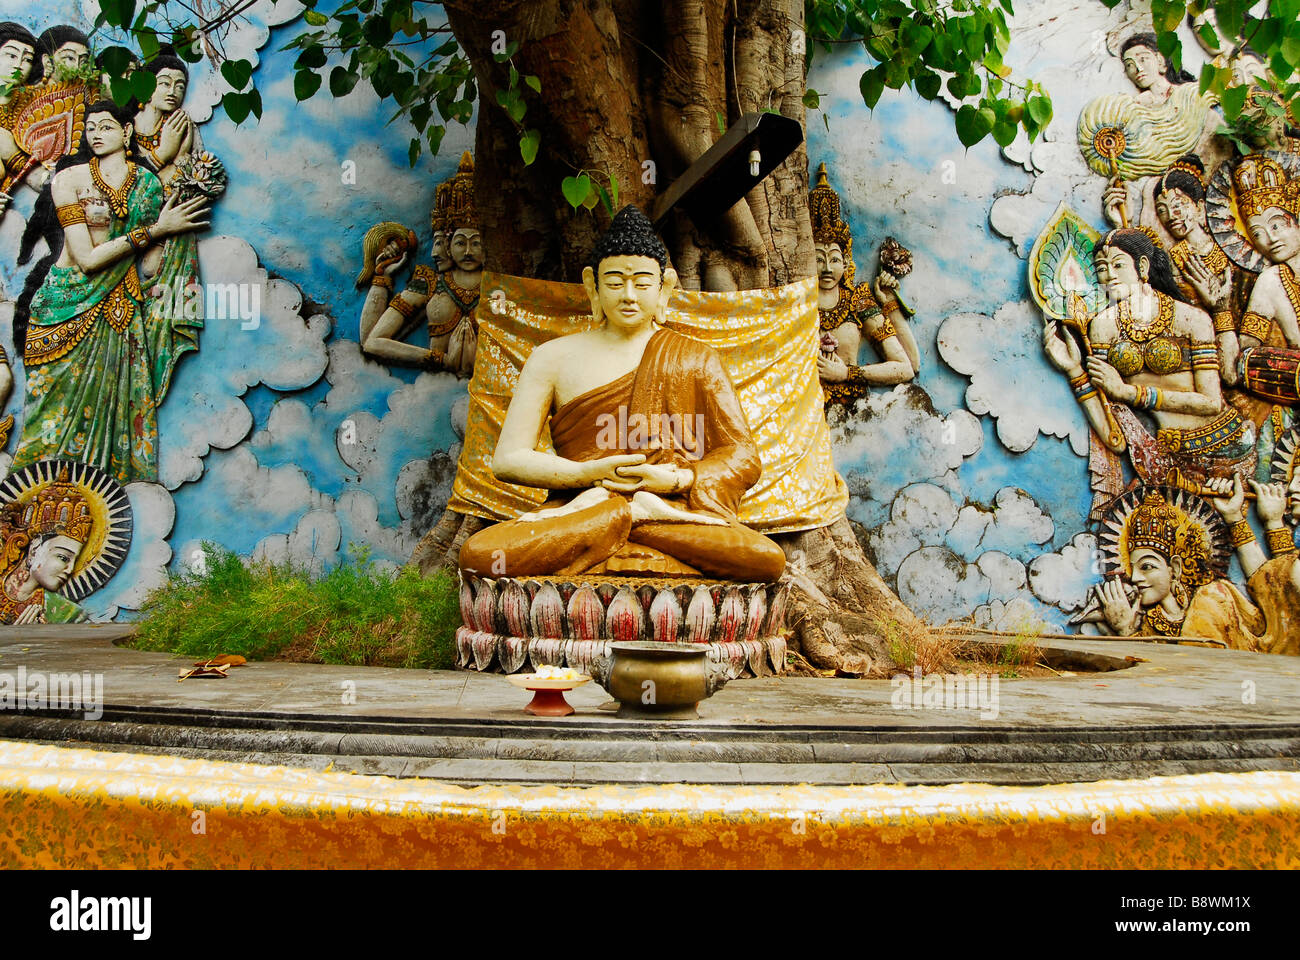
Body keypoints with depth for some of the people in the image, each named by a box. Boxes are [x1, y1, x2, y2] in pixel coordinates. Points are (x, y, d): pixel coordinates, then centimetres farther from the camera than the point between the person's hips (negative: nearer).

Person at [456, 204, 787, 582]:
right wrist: (590, 473, -10)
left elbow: (745, 457, 9)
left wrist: (677, 480, -10)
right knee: (479, 554, -31)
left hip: (679, 510, 0)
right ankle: (637, 511, -19)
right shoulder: (554, 358, 13)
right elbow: (508, 459, 6)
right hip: (574, 513, 0)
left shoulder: (696, 360, 15)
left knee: (767, 559, -31)